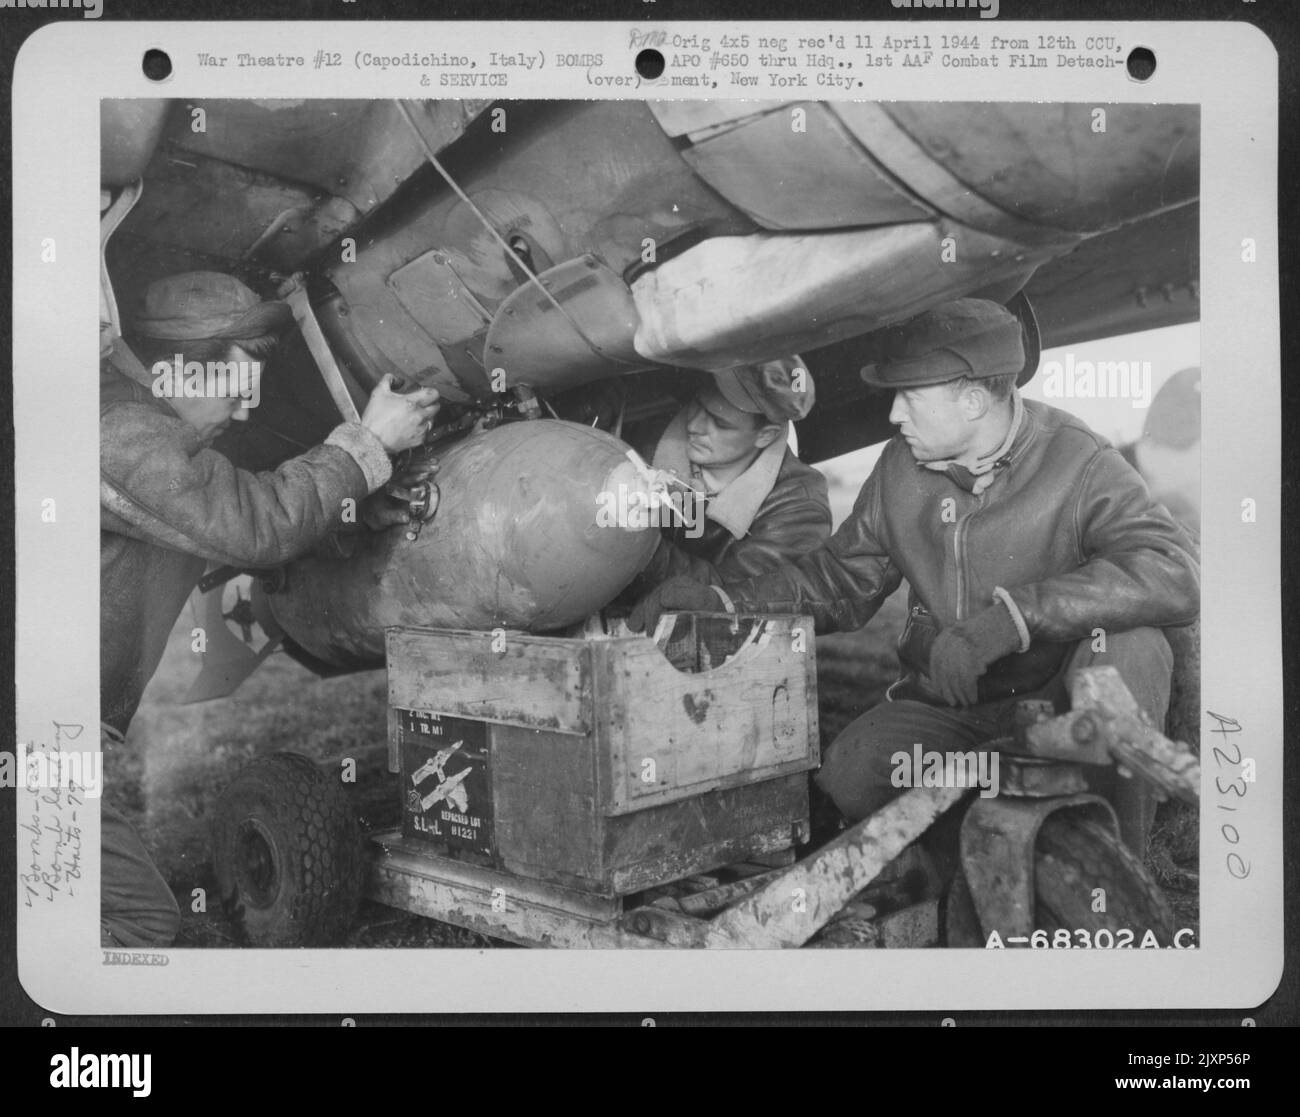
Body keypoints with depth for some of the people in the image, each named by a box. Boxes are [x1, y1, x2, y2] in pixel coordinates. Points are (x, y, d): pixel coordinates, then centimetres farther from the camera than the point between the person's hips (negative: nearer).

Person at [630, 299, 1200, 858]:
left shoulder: (1076, 461, -16)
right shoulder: (902, 465, 0)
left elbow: (1174, 573, -31)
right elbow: (842, 578, 9)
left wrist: (1013, 614, -40)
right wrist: (722, 598, -4)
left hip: (1059, 704, -3)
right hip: (943, 705, 3)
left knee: (1129, 645, -33)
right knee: (847, 779, -23)